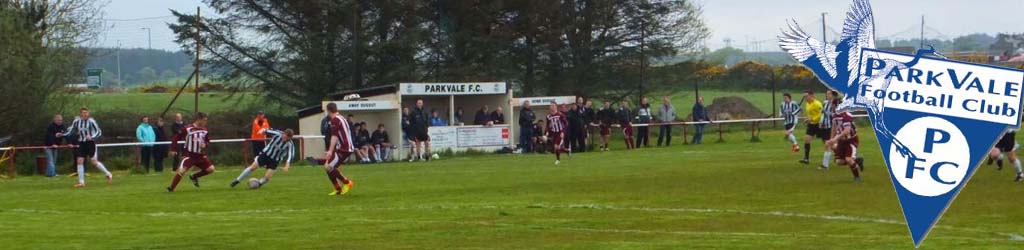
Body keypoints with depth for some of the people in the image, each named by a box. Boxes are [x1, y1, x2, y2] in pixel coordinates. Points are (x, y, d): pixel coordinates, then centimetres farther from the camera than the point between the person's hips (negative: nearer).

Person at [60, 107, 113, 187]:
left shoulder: (91, 121, -10)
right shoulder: (76, 122, 3)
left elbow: (99, 132, -8)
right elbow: (70, 130, 14)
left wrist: (91, 137, -25)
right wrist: (61, 134, 0)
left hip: (90, 143, -5)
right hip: (82, 144, 5)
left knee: (94, 162, -7)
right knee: (79, 161, -3)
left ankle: (108, 175, 11)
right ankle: (81, 182, 2)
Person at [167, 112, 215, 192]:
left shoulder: (205, 131, 5)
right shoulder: (188, 129, -11)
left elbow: (207, 142, 19)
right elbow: (176, 138, -6)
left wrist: (205, 145, -5)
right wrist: (173, 150, -12)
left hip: (200, 155, 6)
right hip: (189, 155, -6)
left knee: (211, 169, -1)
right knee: (181, 171, -21)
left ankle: (194, 177, 20)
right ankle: (171, 188, -7)